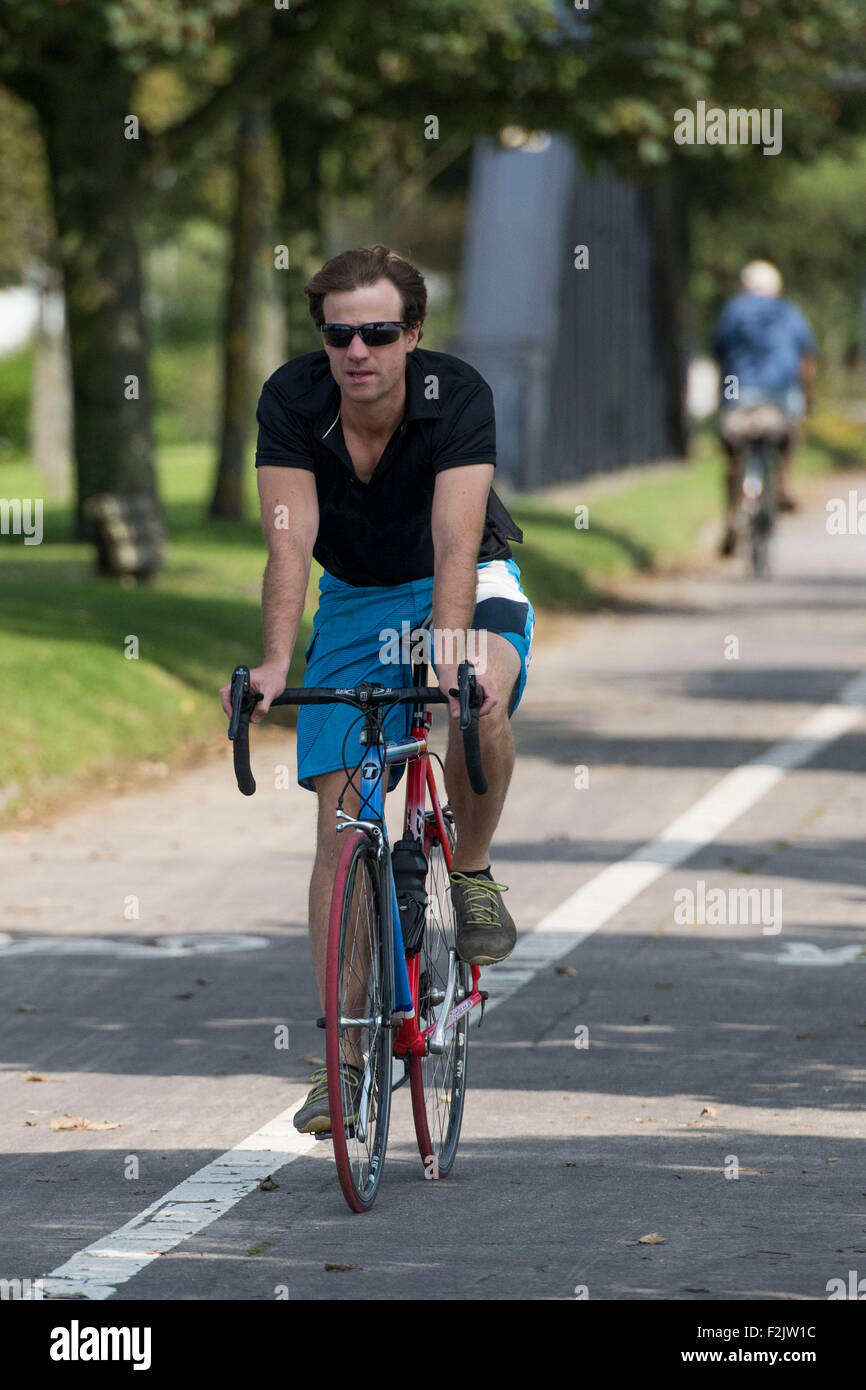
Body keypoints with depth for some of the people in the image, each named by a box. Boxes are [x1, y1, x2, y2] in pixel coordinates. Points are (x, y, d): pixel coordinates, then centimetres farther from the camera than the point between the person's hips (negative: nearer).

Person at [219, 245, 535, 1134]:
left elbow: (456, 544, -36)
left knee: (480, 702, -37)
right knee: (340, 820, -7)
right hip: (355, 598, 2)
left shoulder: (457, 395, -26)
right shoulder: (291, 401, -21)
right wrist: (276, 662, -43)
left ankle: (471, 870, -8)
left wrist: (448, 655, -51)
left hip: (463, 588, -2)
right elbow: (291, 542, -28)